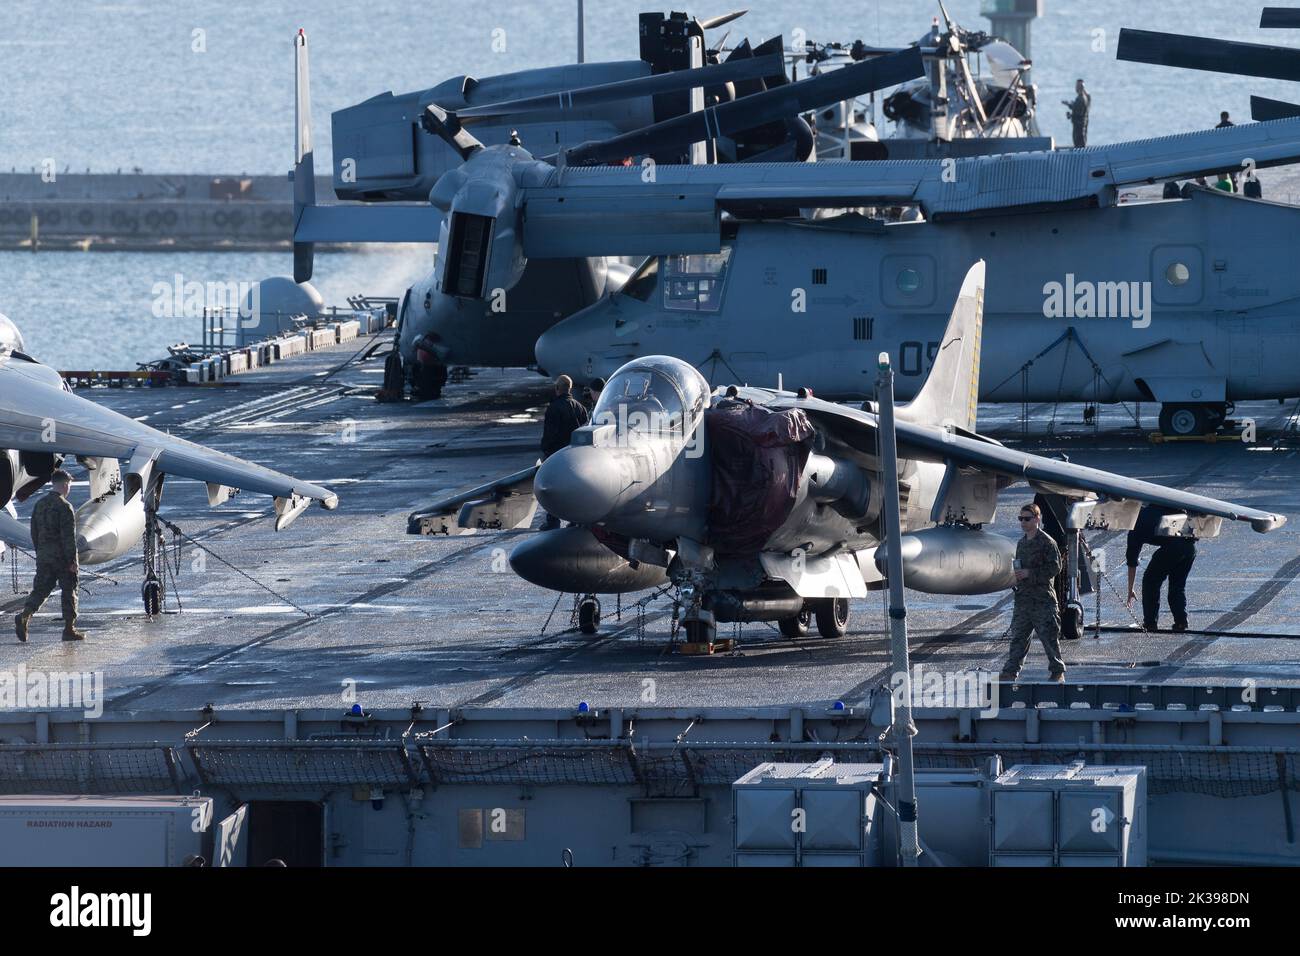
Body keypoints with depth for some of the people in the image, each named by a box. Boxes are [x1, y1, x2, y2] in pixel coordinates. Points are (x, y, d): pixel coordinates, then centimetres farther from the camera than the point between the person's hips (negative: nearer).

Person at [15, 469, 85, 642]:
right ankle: (69, 629, 8)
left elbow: (34, 533, 14)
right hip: (62, 556, -6)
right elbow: (69, 537, -16)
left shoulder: (39, 505, 9)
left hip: (43, 556, 6)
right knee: (69, 591, 5)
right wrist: (72, 560, -14)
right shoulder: (64, 507, -13)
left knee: (40, 589, 7)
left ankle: (24, 614, -17)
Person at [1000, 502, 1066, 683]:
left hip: (1043, 598, -7)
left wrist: (1029, 573, -18)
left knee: (1049, 637, -1)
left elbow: (1055, 567, -13)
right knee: (1018, 637, 5)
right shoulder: (1021, 543, 15)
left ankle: (1058, 671, 10)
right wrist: (1016, 577, 5)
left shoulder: (1046, 542, -8)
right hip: (1023, 598, 7)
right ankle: (1010, 672, 6)